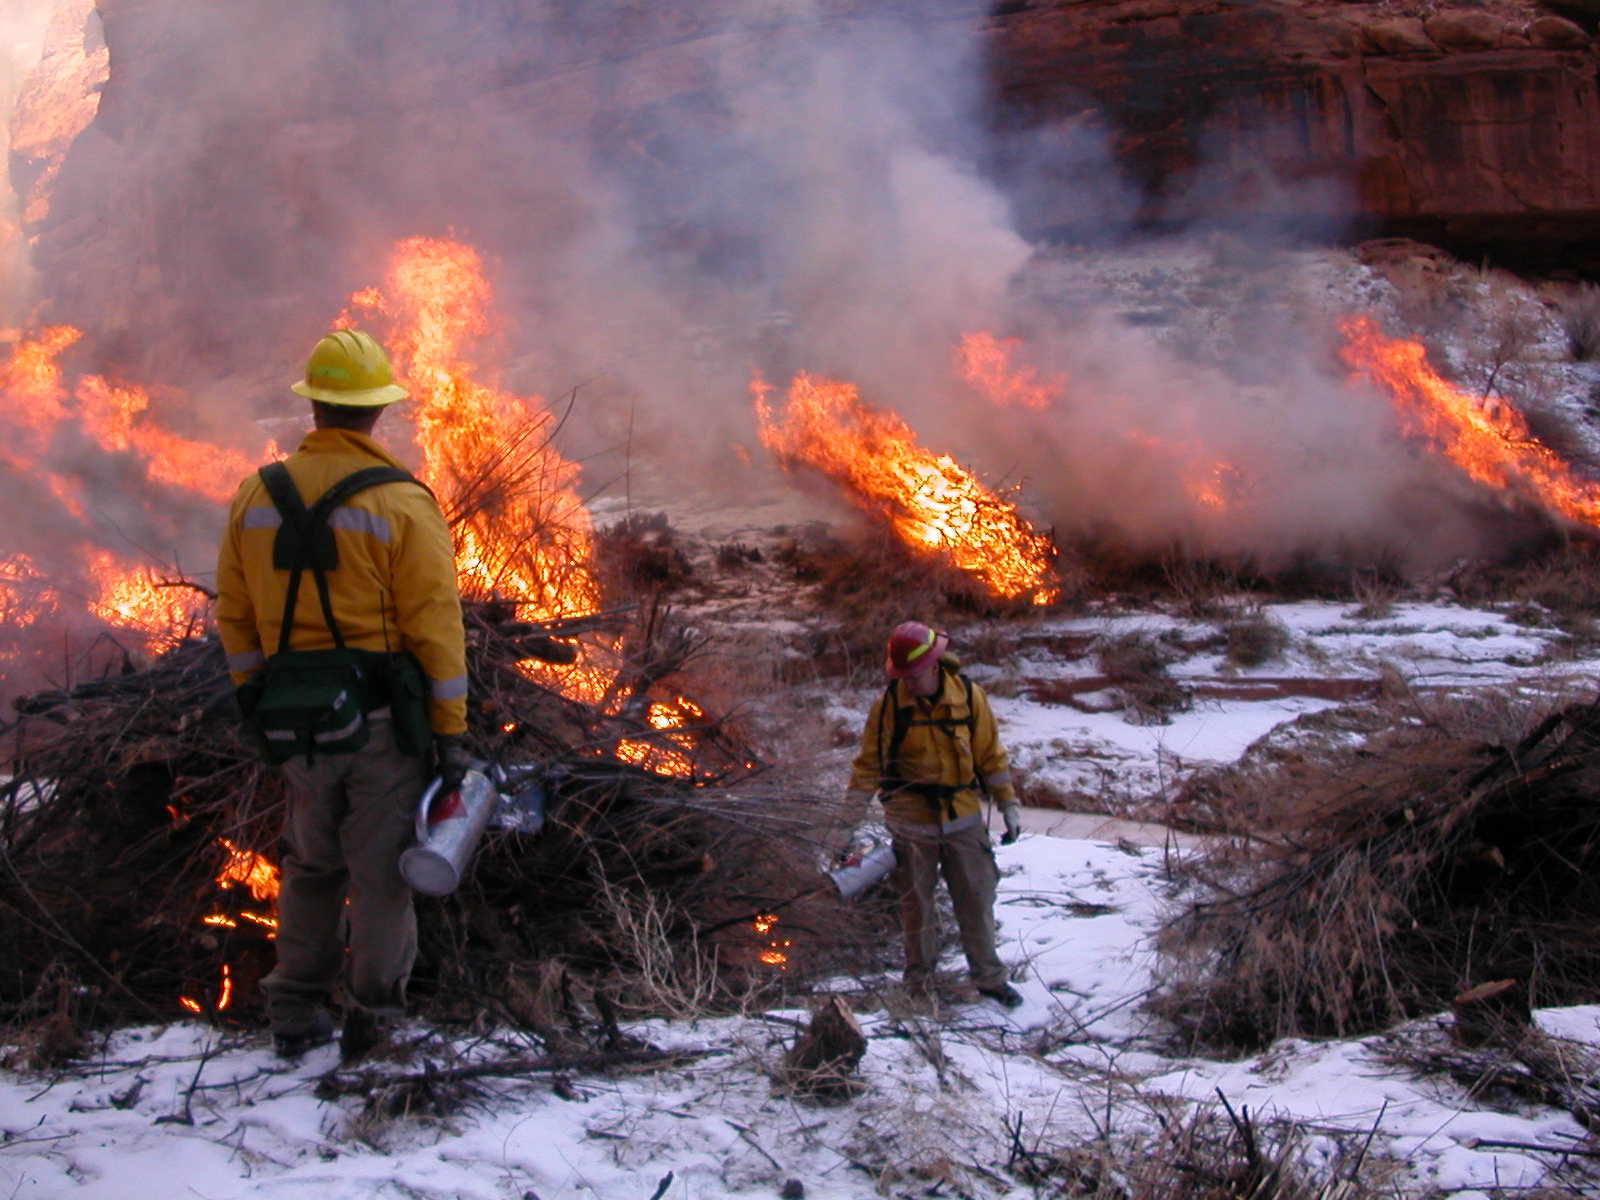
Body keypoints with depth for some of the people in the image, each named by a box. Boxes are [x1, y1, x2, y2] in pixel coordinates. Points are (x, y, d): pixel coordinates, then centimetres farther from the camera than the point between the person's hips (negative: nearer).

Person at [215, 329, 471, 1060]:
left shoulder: (257, 497, 2)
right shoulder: (401, 505, -12)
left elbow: (235, 620, 8)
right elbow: (435, 627, -12)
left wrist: (257, 701, 19)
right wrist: (452, 732, -6)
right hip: (383, 719, -4)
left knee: (310, 866, 20)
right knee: (380, 870, 9)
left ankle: (296, 1015, 26)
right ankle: (371, 1018, 17)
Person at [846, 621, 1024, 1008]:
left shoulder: (968, 696, -6)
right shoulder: (888, 704, -10)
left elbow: (991, 755, 4)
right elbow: (869, 763, -4)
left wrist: (1009, 804, 4)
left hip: (963, 820, 1)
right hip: (911, 824, -1)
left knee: (977, 900, 9)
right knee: (917, 906, 10)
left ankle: (989, 976, 25)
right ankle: (919, 983, 25)